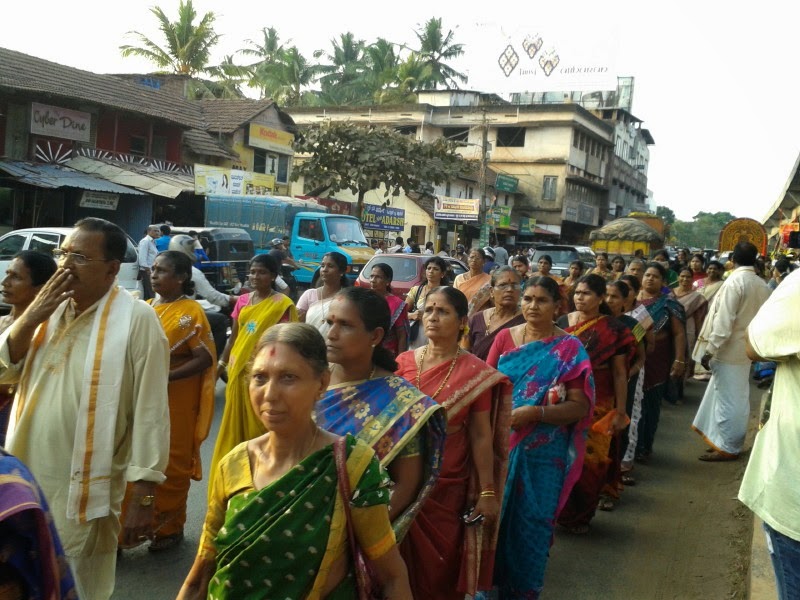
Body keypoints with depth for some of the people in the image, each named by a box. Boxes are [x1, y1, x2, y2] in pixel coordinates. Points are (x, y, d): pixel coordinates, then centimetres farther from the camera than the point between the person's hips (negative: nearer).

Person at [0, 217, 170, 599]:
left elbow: (150, 413, -16)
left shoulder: (136, 319, -14)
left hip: (84, 490, -6)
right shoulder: (47, 308, 8)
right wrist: (32, 317, -10)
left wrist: (144, 498, -16)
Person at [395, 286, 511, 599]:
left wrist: (487, 492, -8)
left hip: (446, 487, -2)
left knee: (439, 566, 12)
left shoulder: (476, 373, -9)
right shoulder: (403, 362, -1)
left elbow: (481, 436, -8)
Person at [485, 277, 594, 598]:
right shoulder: (504, 337, 2)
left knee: (531, 521, 7)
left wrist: (534, 412, -22)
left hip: (543, 452, -2)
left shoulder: (569, 348, -6)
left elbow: (580, 405, -10)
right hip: (500, 444, 2)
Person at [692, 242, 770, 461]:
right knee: (735, 398, 17)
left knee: (729, 399, 0)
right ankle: (716, 434, 28)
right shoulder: (762, 285, 4)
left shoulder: (734, 282, -17)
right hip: (746, 349, 8)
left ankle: (727, 448, 8)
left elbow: (723, 321, -21)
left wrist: (709, 349, -17)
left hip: (729, 350, -8)